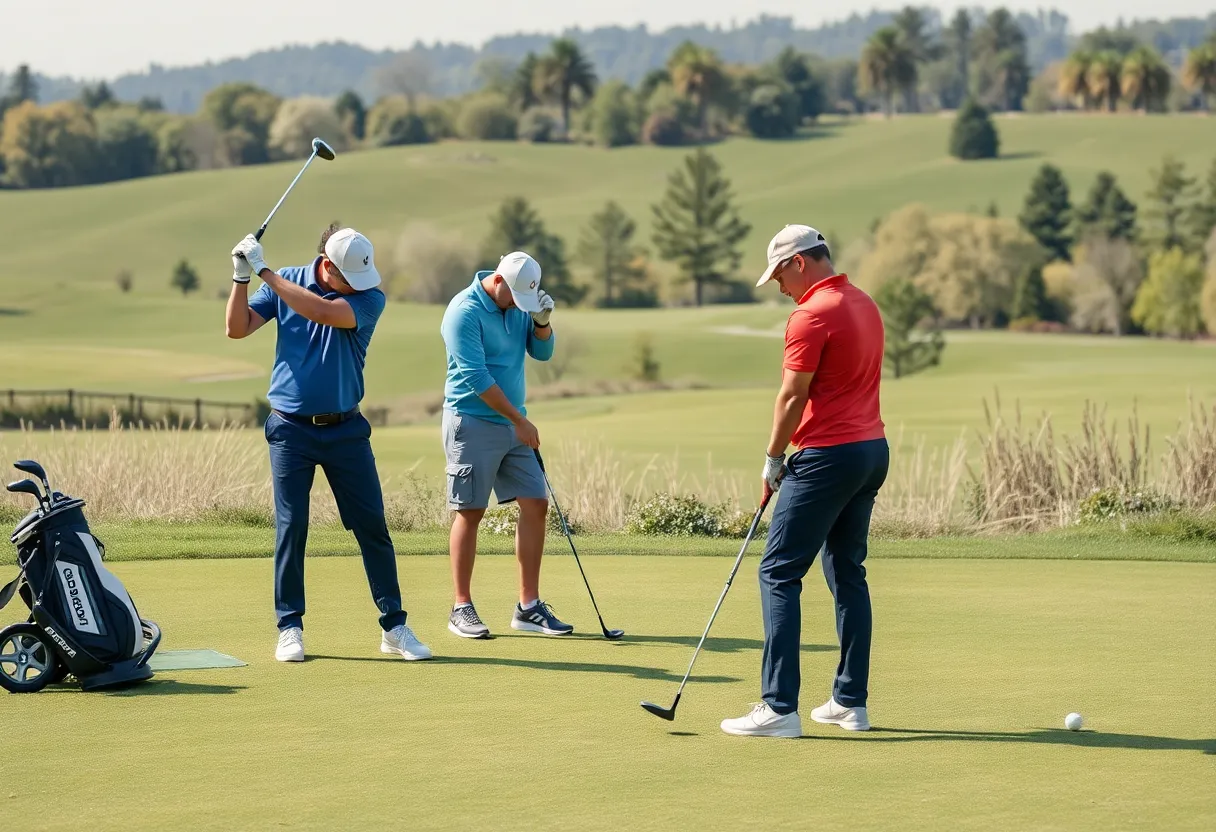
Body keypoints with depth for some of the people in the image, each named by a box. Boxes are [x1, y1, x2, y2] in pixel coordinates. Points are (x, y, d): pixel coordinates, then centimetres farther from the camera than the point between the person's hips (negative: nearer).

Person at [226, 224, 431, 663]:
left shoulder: (369, 298, -8)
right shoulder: (286, 281, 0)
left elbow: (322, 311, -25)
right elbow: (237, 328, -3)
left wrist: (265, 272, -23)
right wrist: (241, 277, -17)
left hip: (345, 429, 0)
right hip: (291, 428, 0)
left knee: (372, 526, 0)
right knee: (291, 528, -1)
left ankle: (394, 626, 7)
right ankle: (290, 627, 7)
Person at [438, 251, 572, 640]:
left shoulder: (519, 304, 7)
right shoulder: (464, 311, -16)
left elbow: (542, 352, 10)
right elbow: (476, 377, -19)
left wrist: (542, 319, -10)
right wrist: (519, 420, -15)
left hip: (513, 424, 7)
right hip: (473, 422, -7)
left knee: (536, 505, 1)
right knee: (470, 513, -3)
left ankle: (528, 607, 6)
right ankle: (462, 608, 5)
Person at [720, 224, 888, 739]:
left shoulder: (812, 315, -15)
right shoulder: (866, 305, 14)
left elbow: (793, 396, -14)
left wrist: (773, 459, -2)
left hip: (828, 456, -9)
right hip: (873, 447, 9)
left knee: (779, 574, -6)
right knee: (848, 574, 13)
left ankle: (780, 707, -11)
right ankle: (851, 702, 13)